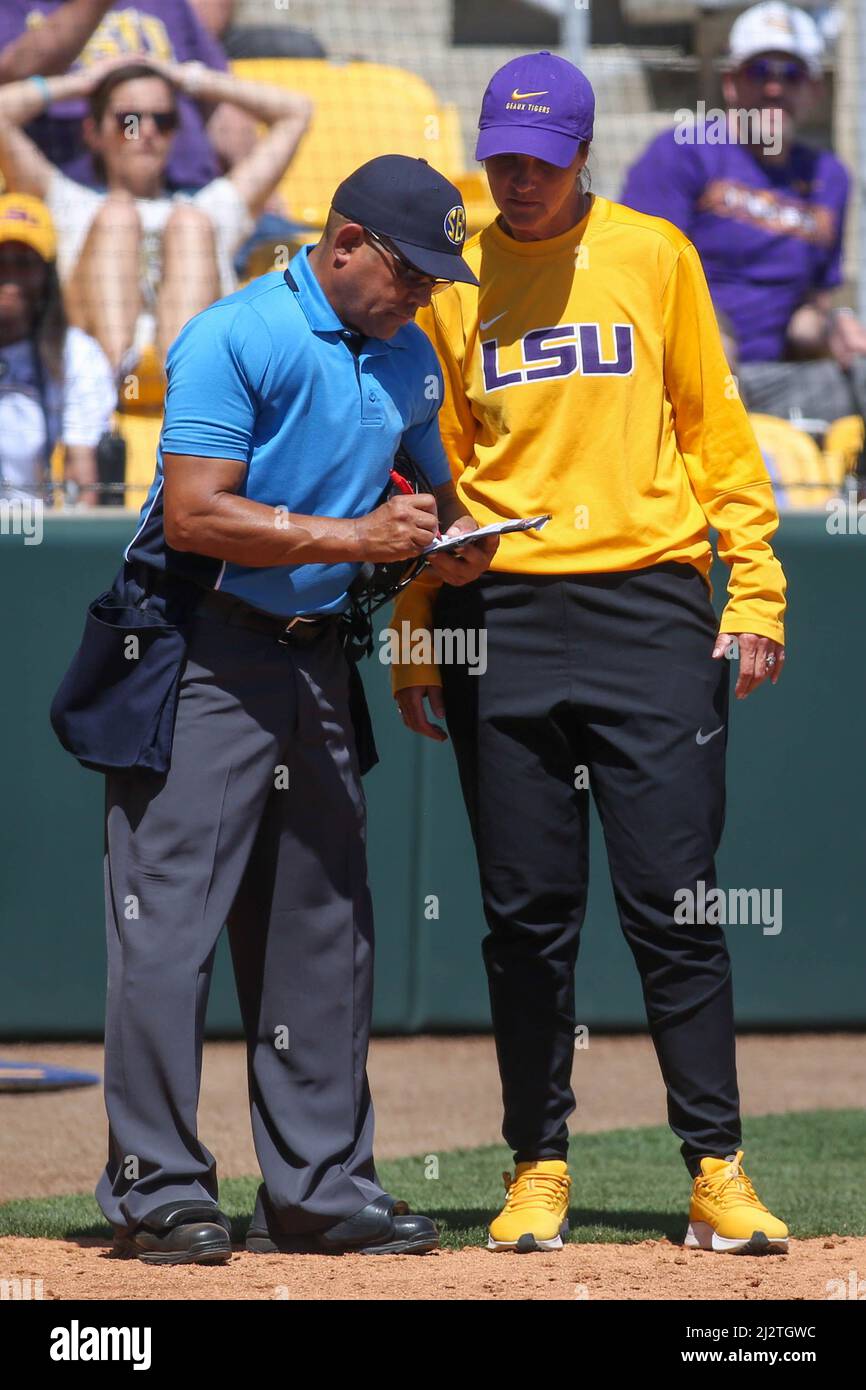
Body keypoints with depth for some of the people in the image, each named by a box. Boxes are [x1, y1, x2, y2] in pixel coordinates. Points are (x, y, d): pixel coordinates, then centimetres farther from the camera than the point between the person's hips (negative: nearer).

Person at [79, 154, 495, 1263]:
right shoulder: (232, 339, -14)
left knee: (323, 924, 9)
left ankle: (319, 1187, 15)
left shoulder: (407, 360, 11)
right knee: (169, 919, -9)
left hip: (313, 661, 8)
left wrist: (452, 540, -1)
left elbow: (433, 489, 23)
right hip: (200, 660, -8)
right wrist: (354, 536, -26)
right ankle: (158, 1189, -7)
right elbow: (194, 514, -21)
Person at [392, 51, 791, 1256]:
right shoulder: (453, 280, 8)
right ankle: (539, 1167, 12)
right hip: (503, 621, 1)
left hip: (650, 608, -1)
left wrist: (755, 592, 0)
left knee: (673, 903, -4)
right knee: (527, 914, 3)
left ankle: (717, 1170, -1)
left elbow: (714, 427, 7)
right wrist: (414, 640, 4)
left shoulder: (654, 255, 6)